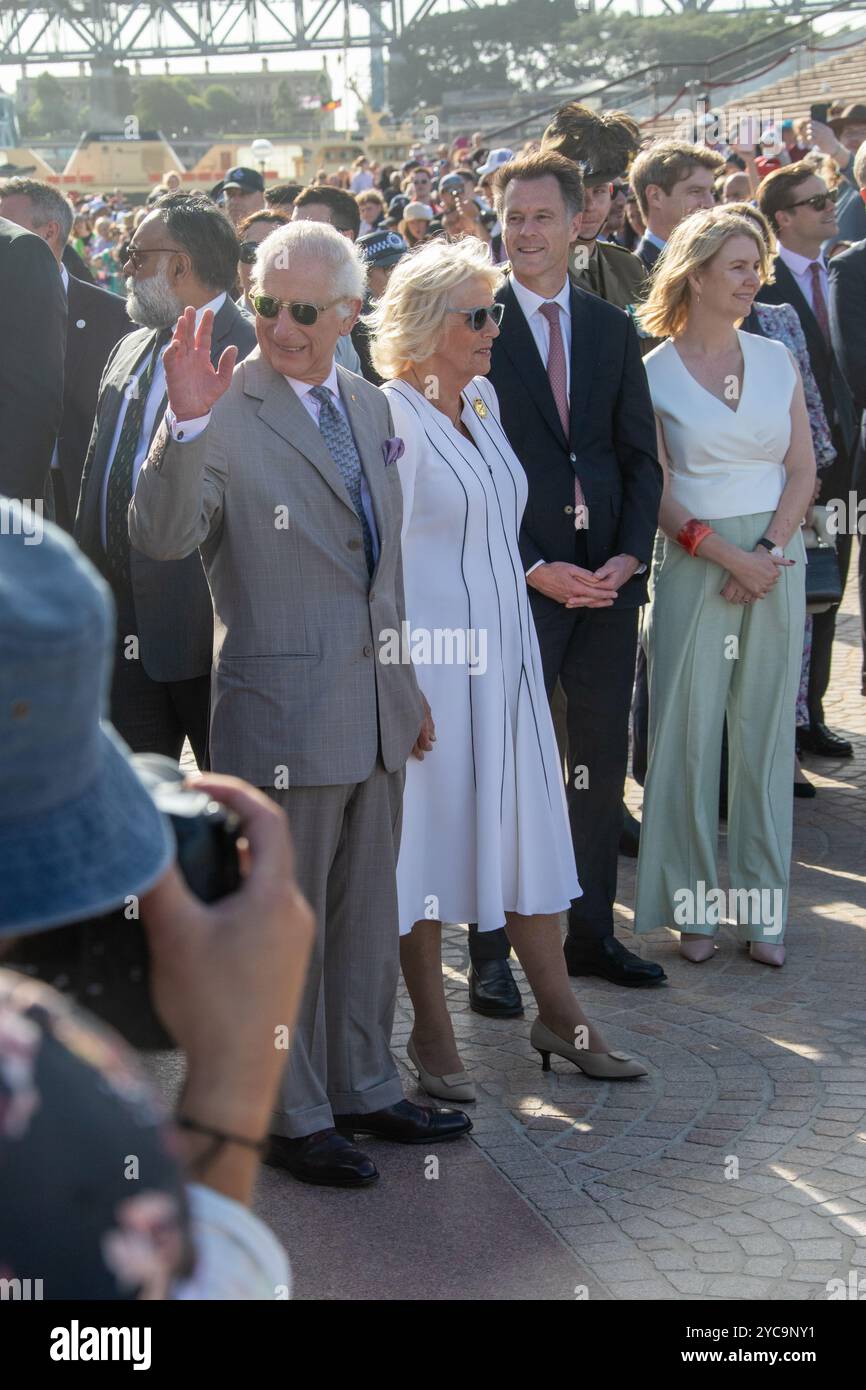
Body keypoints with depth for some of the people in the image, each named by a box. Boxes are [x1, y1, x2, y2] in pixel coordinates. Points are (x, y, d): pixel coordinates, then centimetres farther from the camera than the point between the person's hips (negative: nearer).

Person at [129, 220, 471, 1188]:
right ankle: (292, 1117, 22)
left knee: (367, 914, 19)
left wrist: (408, 678, 17)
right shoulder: (225, 411, -12)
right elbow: (160, 537, -25)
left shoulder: (372, 408, 9)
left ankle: (363, 1087, 35)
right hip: (283, 711, -7)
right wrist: (186, 425, -39)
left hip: (375, 708, 7)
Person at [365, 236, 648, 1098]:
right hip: (429, 657, -7)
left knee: (526, 821, 11)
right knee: (430, 829, 3)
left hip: (502, 650, 7)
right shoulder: (391, 416, -13)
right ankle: (432, 1033, 16)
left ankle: (556, 1010, 22)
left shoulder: (481, 400, 11)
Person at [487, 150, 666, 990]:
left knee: (603, 760, 11)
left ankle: (590, 933, 24)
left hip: (607, 576, 5)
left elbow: (641, 456, 10)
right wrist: (534, 569, -14)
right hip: (517, 577, -5)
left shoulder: (612, 330, 10)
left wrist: (630, 554, -5)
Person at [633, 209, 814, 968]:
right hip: (696, 564, -3)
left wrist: (770, 551, -8)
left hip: (778, 558, 3)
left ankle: (763, 906, 15)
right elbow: (653, 492, -4)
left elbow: (803, 469, 6)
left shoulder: (777, 359, 7)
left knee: (767, 729, 6)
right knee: (689, 729, 0)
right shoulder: (655, 373, -2)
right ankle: (693, 906, 13)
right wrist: (726, 553, -13)